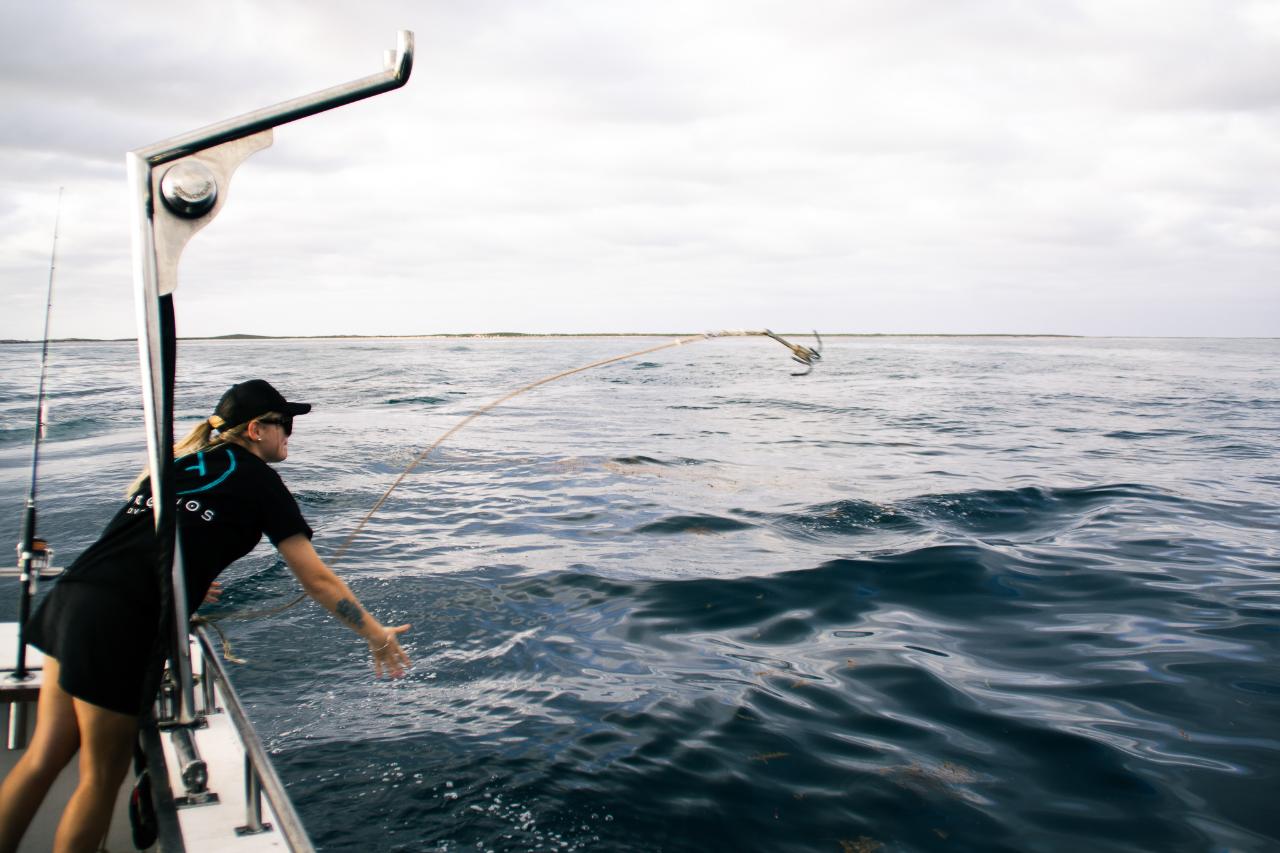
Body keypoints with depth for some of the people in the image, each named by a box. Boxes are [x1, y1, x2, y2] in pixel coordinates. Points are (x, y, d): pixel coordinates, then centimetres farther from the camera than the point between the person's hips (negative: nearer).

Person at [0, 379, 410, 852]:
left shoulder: (182, 460, 21)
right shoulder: (258, 479, 2)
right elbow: (317, 580, 2)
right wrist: (379, 637, 10)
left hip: (73, 594, 7)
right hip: (121, 620, -7)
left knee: (44, 756, 15)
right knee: (102, 777, 9)